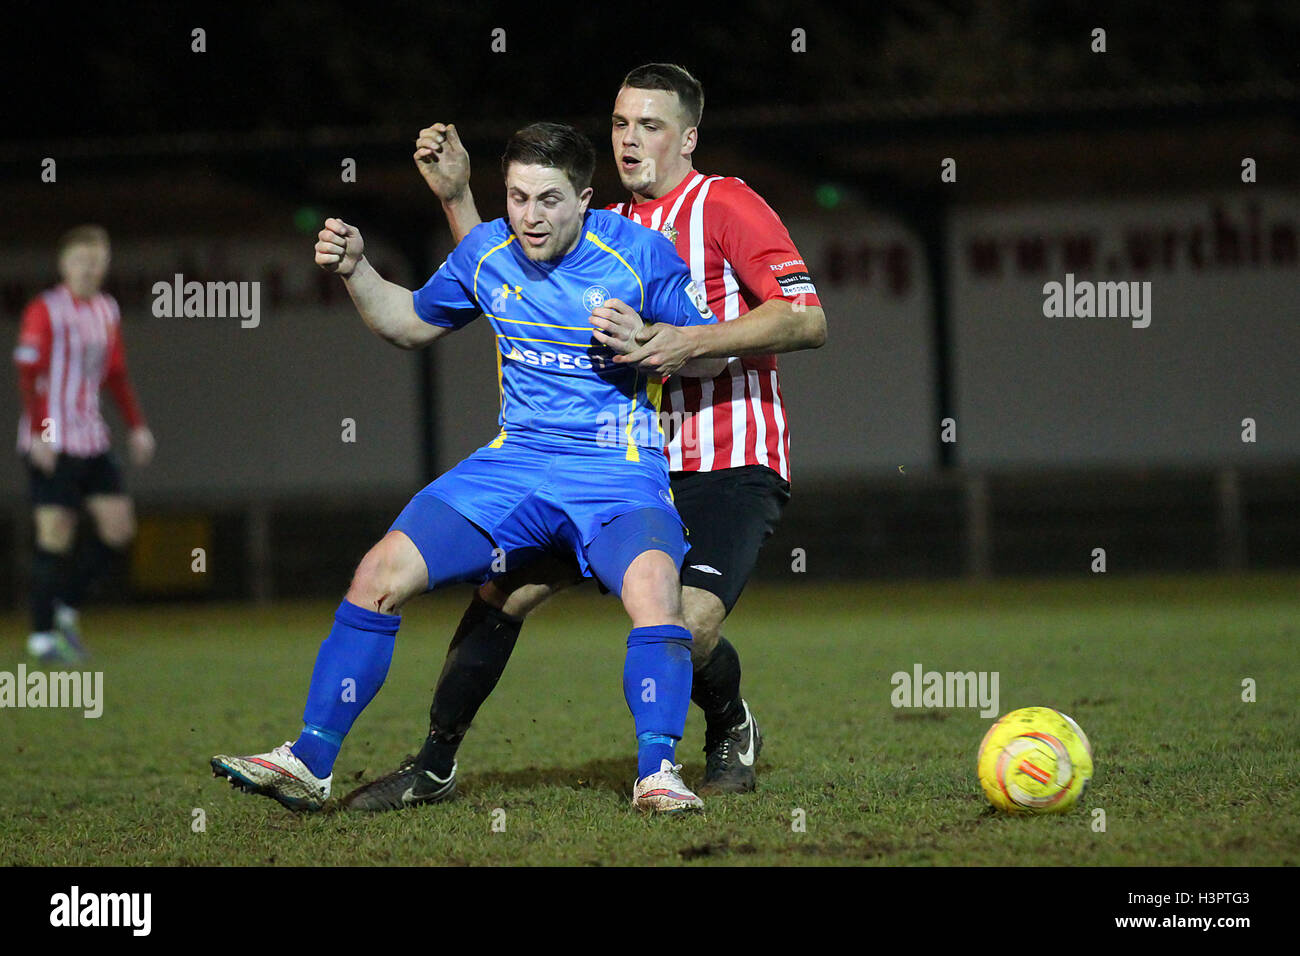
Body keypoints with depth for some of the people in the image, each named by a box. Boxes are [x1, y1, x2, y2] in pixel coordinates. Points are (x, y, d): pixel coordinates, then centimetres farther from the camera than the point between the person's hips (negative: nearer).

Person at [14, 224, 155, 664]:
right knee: (55, 534, -7)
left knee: (119, 526, 1)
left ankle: (66, 607, 16)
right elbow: (27, 375, -13)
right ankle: (42, 637, 1)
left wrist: (137, 426, 15)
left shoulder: (107, 311, 12)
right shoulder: (45, 311, -9)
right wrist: (38, 433, -19)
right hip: (52, 444, -7)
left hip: (92, 439, 7)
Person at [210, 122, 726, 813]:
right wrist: (354, 271, 5)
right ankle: (308, 763, 0)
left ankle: (656, 774, -25)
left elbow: (713, 356, -1)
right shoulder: (485, 253, 4)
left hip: (620, 474, -4)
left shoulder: (639, 254, -8)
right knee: (380, 575, -8)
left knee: (655, 596, -35)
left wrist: (645, 337, -20)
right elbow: (413, 323, 21)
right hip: (516, 464, 4)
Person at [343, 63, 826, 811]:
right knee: (504, 585, -5)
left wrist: (691, 342, -26)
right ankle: (434, 766, 9)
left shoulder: (726, 205, -6)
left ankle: (733, 733, 10)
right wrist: (456, 196, 11)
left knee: (687, 627, -25)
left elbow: (807, 320, -16)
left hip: (729, 467, -6)